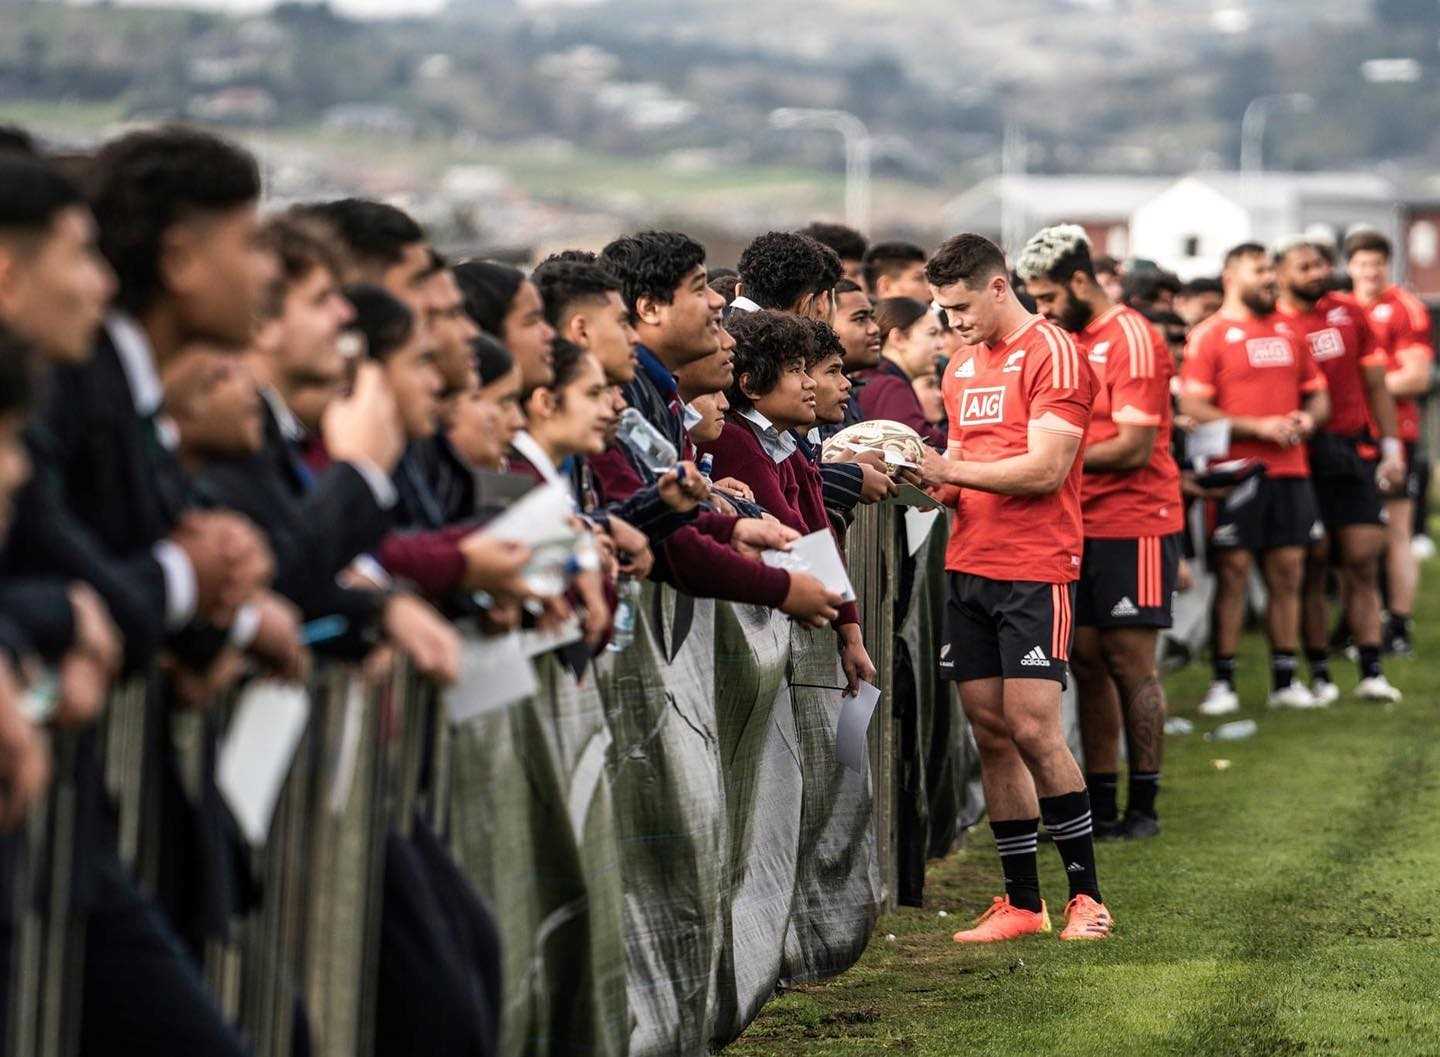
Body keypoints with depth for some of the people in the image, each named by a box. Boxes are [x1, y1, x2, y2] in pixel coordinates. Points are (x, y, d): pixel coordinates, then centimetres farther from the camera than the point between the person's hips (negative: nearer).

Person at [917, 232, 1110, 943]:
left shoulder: (1051, 354, -7)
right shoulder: (964, 367, 18)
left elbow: (1045, 469, -16)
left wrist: (948, 469, -19)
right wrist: (924, 481, 0)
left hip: (1035, 570, -7)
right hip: (968, 566, 7)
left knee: (1032, 730, -11)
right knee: (990, 735, 5)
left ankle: (1087, 896, 0)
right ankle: (1021, 903, 10)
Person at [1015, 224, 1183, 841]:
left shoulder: (1132, 340, -12)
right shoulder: (1068, 340, 13)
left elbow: (1135, 448, -17)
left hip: (1134, 523, -8)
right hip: (1080, 524, 8)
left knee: (1131, 664, -3)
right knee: (1086, 663, 7)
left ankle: (1143, 806, 4)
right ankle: (1099, 806, 12)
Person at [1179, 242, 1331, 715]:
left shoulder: (1288, 333, 16)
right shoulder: (1210, 335, -4)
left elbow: (1317, 394, 23)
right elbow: (1192, 408, -11)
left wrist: (1308, 419, 0)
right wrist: (1257, 427, -15)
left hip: (1290, 468, 6)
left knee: (1288, 571, 6)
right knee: (1233, 571, -3)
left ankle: (1285, 679, 13)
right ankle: (1223, 681, 3)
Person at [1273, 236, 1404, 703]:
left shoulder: (1350, 313, 9)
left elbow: (1376, 385, 14)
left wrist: (1391, 448, 9)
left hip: (1355, 451, 3)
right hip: (1304, 457, -3)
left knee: (1363, 564, 2)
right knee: (1313, 566, 0)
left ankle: (1371, 671, 3)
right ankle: (1319, 674, 7)